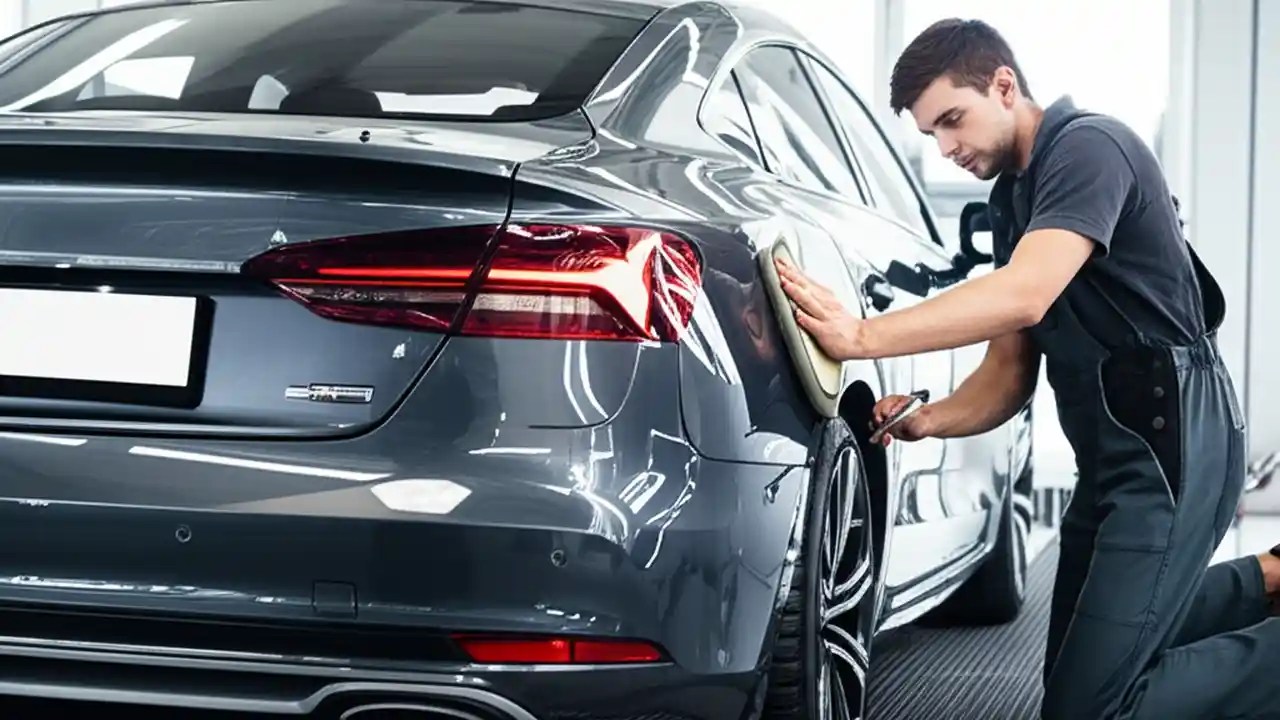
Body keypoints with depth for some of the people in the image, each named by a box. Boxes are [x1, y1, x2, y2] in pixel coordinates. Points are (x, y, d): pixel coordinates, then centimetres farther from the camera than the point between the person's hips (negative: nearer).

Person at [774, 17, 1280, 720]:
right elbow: (1010, 372, 14)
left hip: (1173, 443, -10)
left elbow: (1026, 295, -30)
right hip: (1112, 452, 10)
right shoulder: (1011, 198, 16)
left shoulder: (1089, 148, -13)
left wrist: (862, 337, -34)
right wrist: (927, 421, -6)